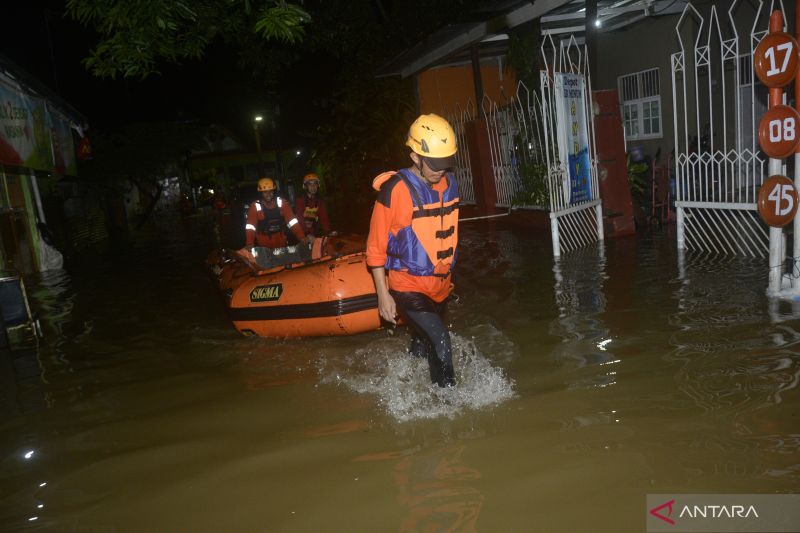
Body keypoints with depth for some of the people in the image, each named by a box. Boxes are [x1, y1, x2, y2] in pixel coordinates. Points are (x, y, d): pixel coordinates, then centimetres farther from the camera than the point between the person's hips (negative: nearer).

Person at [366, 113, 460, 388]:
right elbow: (375, 247, -12)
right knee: (441, 342, -19)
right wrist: (383, 295, -13)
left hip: (440, 285, 7)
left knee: (423, 344, 20)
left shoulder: (449, 183, 3)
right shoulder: (394, 190, -18)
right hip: (408, 287, -7)